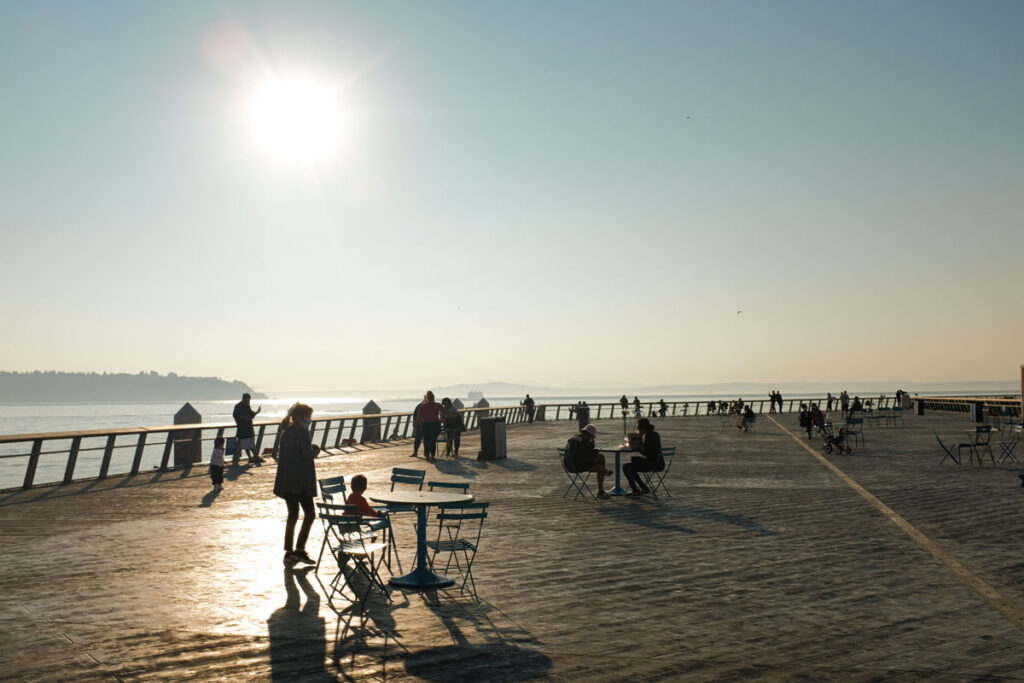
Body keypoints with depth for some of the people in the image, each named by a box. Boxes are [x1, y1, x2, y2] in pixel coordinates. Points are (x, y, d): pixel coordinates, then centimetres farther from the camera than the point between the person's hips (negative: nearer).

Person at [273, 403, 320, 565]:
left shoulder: (286, 432, 12)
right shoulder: (302, 432, -13)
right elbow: (308, 454, -21)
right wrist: (316, 448, -1)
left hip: (286, 481, 8)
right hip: (301, 481, -8)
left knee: (292, 515, 14)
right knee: (310, 514, 2)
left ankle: (289, 552, 16)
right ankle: (299, 550, -2)